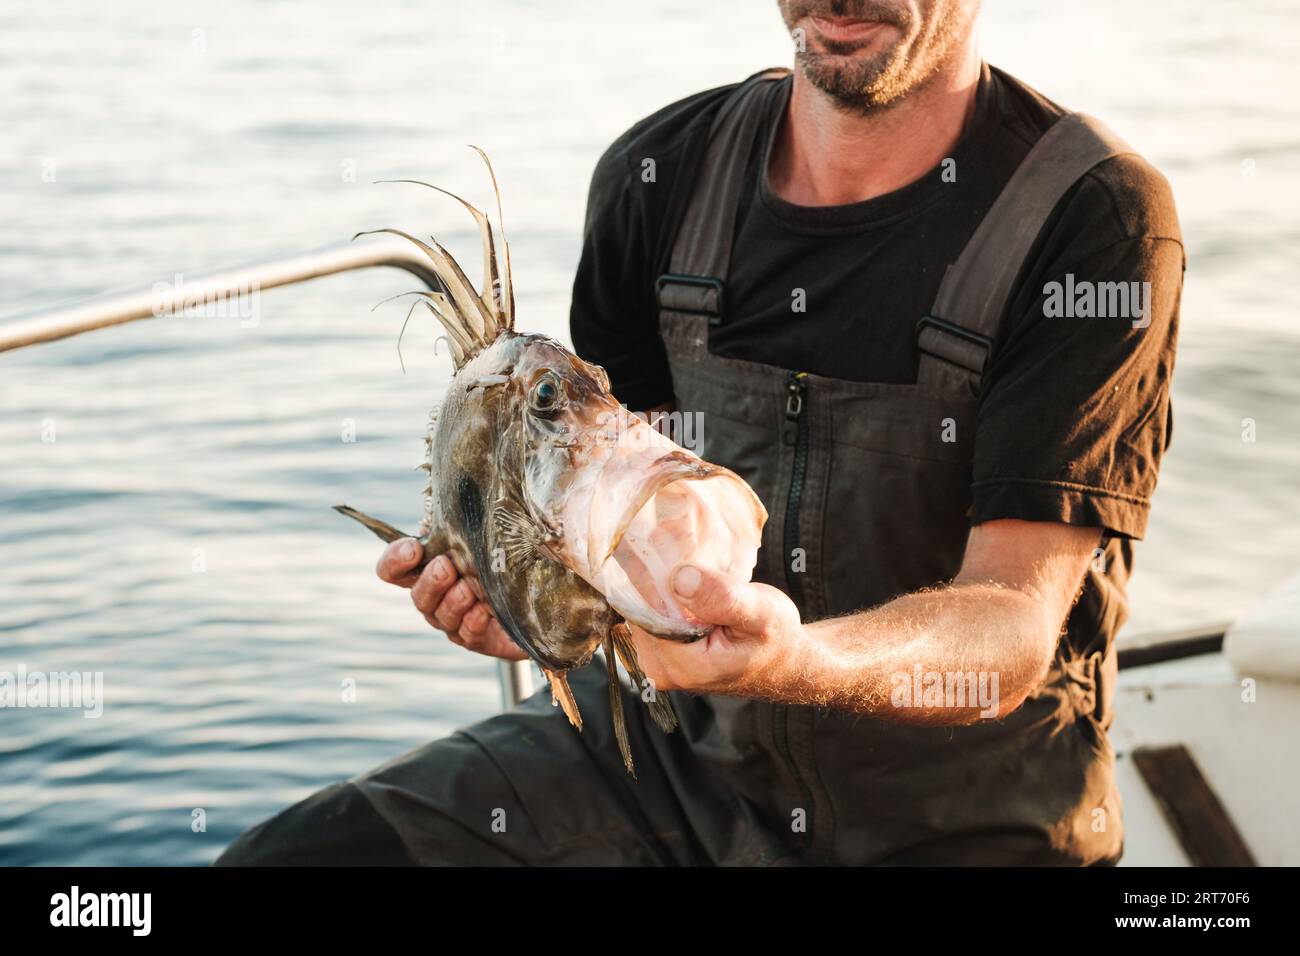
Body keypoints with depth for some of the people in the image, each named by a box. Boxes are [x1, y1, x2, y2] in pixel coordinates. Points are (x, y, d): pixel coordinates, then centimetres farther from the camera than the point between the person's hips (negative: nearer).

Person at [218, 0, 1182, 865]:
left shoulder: (1096, 216, -15)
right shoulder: (659, 171, 0)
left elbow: (1017, 627, -22)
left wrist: (799, 661, -42)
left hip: (951, 820, -3)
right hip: (672, 743, 4)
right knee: (287, 859, -11)